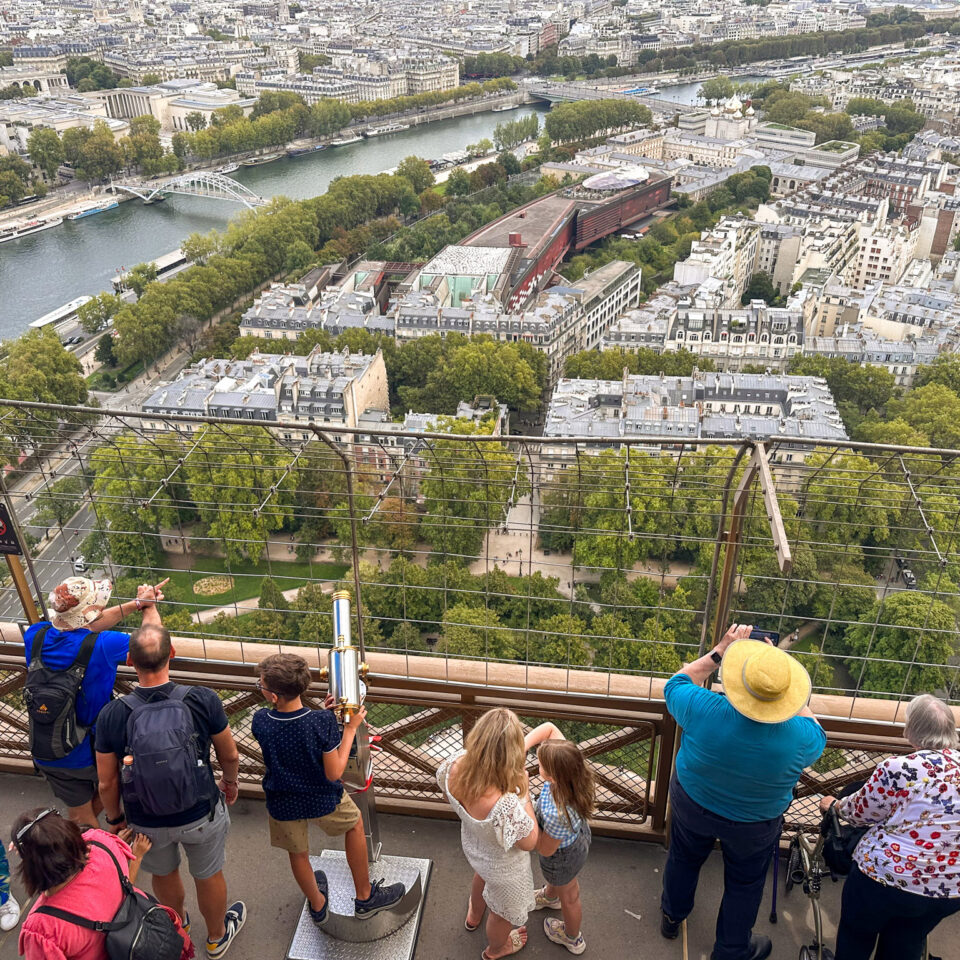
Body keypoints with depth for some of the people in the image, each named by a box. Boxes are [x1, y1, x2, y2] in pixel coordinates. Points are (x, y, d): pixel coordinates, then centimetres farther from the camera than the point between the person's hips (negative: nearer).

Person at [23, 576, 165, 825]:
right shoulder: (101, 646, -30)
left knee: (79, 818, 26)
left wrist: (136, 604, 0)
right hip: (92, 752, -3)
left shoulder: (35, 636, -16)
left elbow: (86, 626, 1)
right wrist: (149, 605, 7)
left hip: (45, 755, 4)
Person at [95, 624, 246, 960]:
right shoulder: (203, 701, -26)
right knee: (208, 876, 26)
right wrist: (230, 782, 13)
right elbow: (230, 756, -10)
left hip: (146, 822, 1)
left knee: (164, 874, 31)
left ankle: (178, 927, 59)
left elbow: (107, 783, -11)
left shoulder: (112, 715, -25)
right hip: (201, 814, -1)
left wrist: (114, 819, 9)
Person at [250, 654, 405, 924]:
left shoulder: (260, 722, -23)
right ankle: (365, 897, 39)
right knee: (354, 824, 28)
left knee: (298, 854, 28)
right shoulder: (322, 722, -31)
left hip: (283, 805, 2)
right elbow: (334, 773, -22)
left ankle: (318, 906, 54)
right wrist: (351, 727, -16)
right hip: (322, 800, -2)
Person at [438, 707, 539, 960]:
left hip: (472, 846, 5)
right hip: (503, 867, -5)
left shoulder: (457, 765, -33)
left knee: (482, 877, 42)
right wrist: (524, 794, -24)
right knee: (503, 909, 31)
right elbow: (529, 842, -27)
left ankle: (474, 916, 74)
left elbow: (445, 788, -7)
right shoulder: (504, 805, -49)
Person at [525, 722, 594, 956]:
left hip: (563, 857, -6)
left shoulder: (557, 814, -48)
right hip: (579, 836, 6)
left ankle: (572, 938, 60)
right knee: (556, 879, 40)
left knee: (569, 897, 28)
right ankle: (549, 897, 74)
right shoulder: (568, 762, -34)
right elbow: (549, 728, -21)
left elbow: (545, 849, -28)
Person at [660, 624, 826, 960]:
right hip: (754, 825, -1)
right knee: (745, 885, 28)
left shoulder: (704, 710, -38)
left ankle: (672, 916, 58)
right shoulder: (799, 738, -36)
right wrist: (778, 670, -11)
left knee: (684, 858, 31)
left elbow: (675, 684, -13)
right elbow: (816, 734, -8)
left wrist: (719, 653, -11)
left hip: (692, 805, 1)